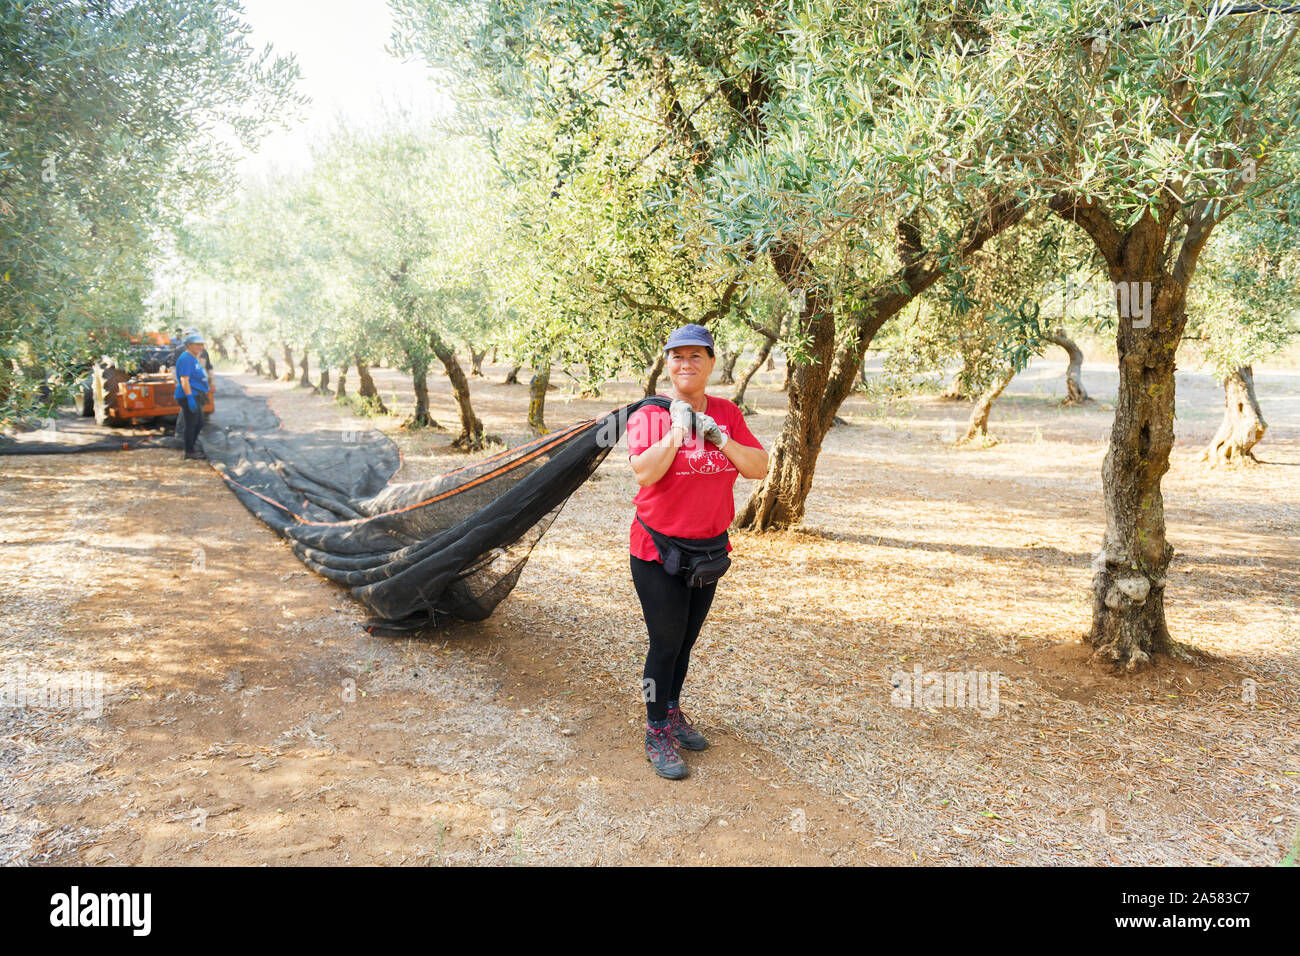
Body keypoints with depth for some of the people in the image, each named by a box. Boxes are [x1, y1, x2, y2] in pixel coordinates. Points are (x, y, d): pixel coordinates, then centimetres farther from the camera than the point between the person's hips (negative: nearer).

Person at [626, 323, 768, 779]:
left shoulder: (728, 414, 4)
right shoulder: (649, 415, -10)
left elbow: (759, 467, -3)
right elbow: (644, 472, -24)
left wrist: (719, 437, -15)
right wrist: (677, 429, -22)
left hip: (709, 548, 5)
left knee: (686, 639, 17)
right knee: (666, 642, -2)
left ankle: (672, 713, 35)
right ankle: (657, 736, 12)